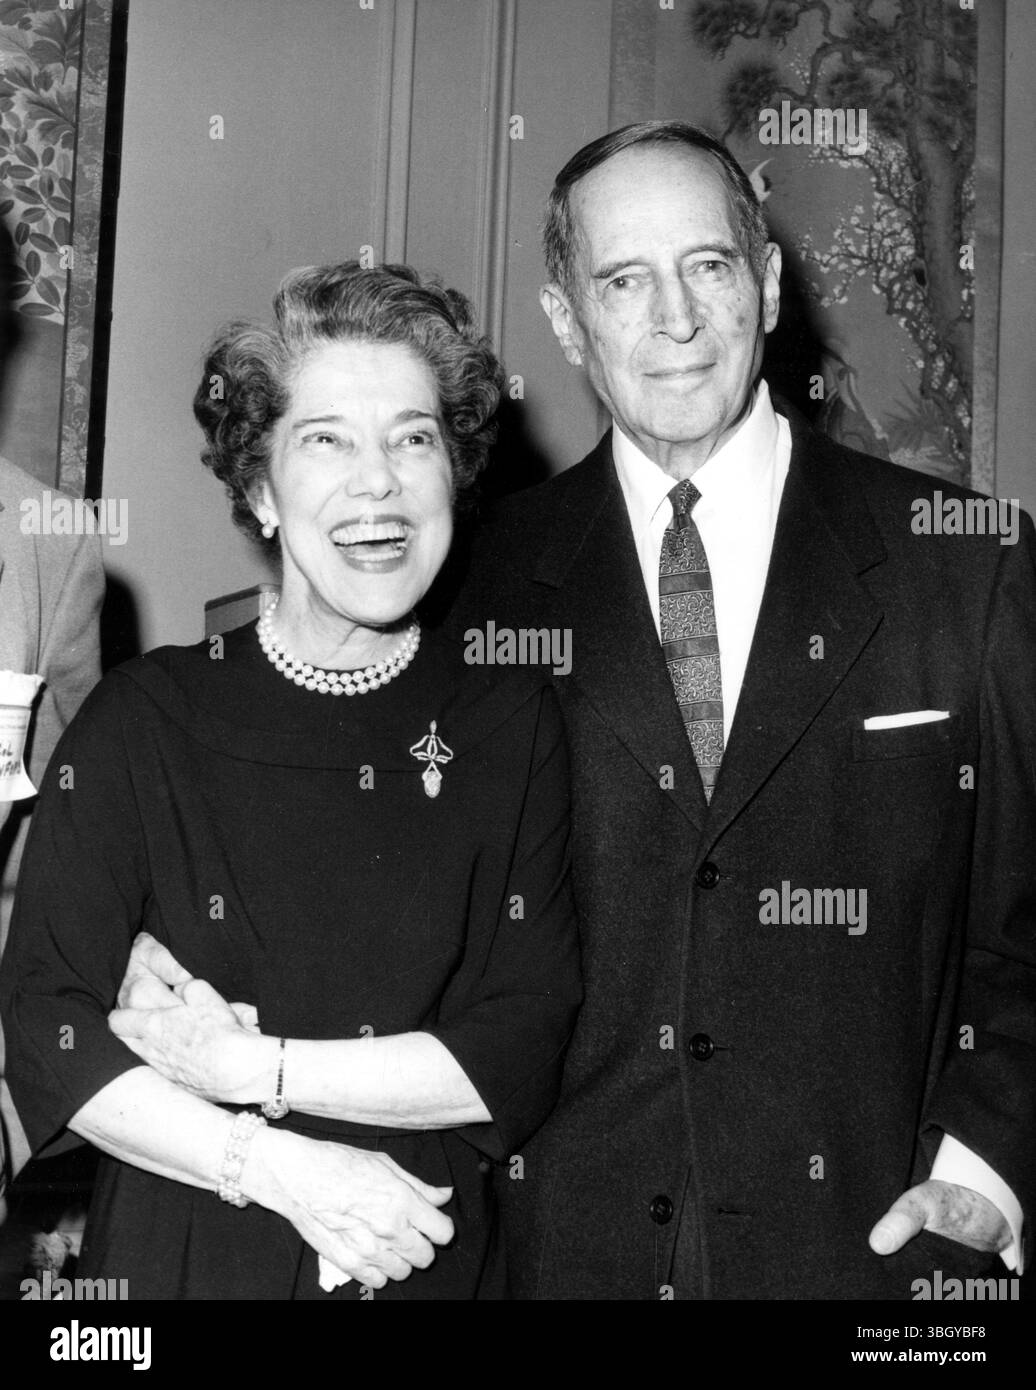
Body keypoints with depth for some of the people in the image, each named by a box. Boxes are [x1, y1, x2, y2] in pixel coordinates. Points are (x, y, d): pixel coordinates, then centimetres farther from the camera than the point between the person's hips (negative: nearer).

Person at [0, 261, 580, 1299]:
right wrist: (284, 1170, -18)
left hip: (436, 1257, 1)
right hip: (175, 1260, -1)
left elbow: (522, 1055, -9)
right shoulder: (147, 719, -7)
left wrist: (254, 1067, -16)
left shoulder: (513, 726, -4)